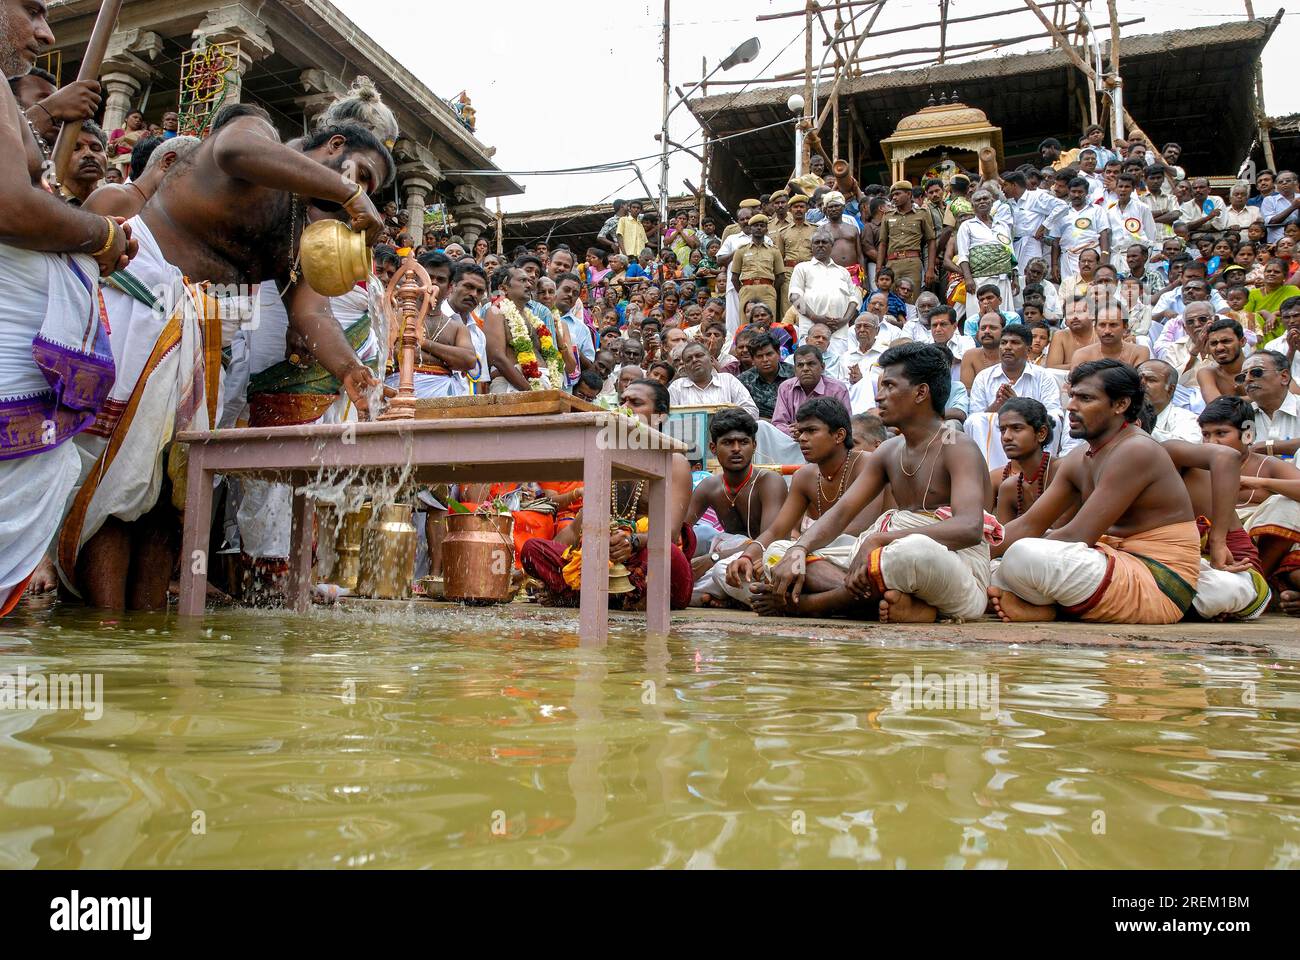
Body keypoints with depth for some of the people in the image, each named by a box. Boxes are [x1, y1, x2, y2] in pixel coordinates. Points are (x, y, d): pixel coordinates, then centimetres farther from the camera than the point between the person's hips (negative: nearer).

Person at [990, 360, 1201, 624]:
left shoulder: (1136, 451, -16)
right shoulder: (1078, 458, 12)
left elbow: (1077, 536, -21)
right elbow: (1029, 525, 10)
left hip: (1156, 586, -10)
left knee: (1024, 555, -31)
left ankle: (1042, 608, -2)